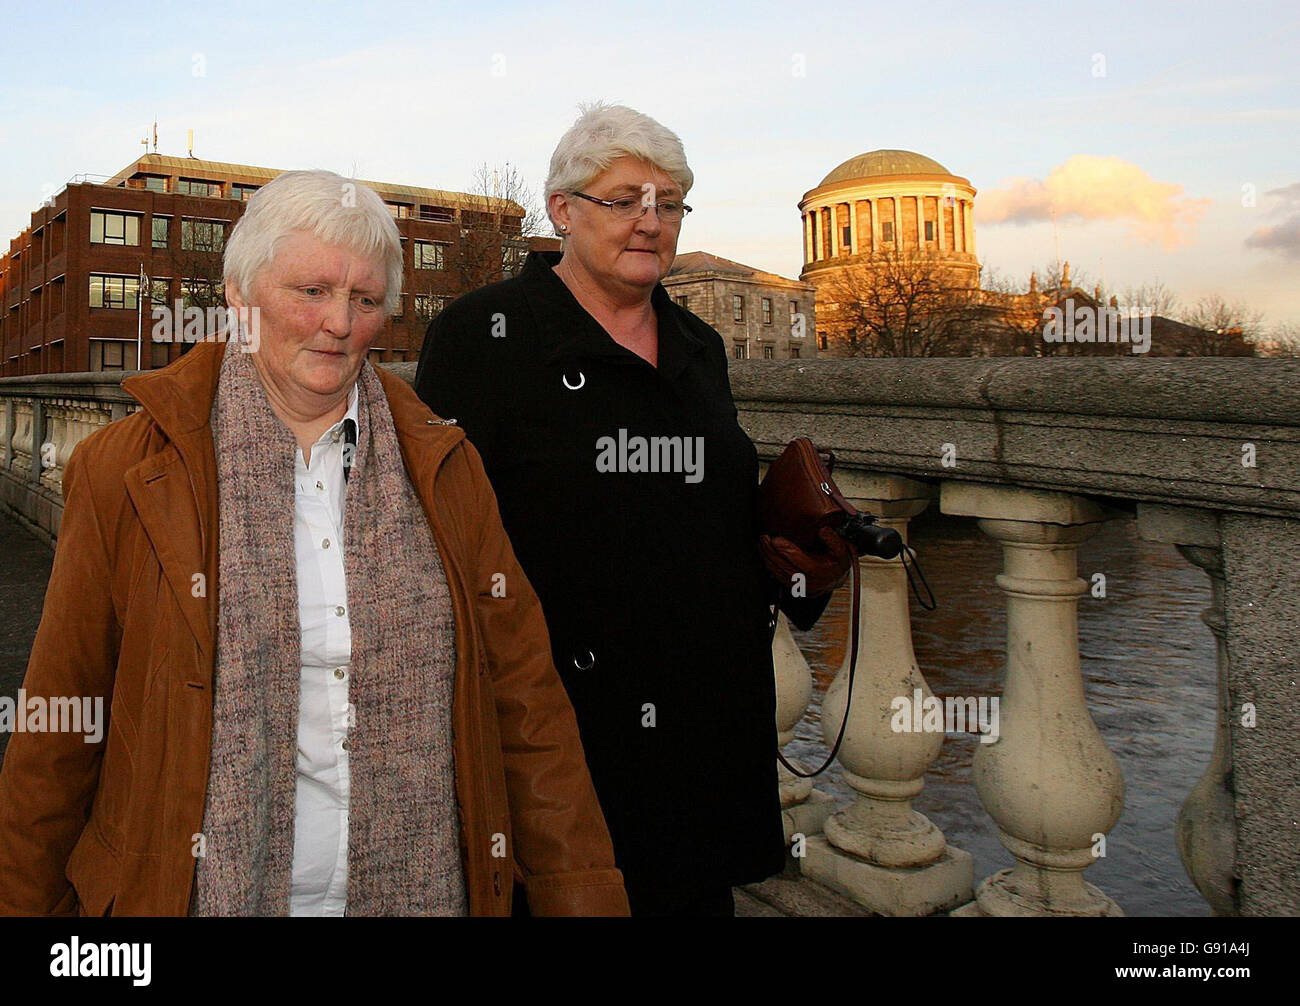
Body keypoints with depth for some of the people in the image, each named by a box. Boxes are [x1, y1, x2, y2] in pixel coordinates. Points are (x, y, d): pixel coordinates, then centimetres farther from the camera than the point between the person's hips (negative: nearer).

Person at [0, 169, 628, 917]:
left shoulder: (445, 467, -1)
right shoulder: (128, 470, -6)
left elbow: (526, 704, -3)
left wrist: (584, 898, -5)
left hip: (417, 890, 2)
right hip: (201, 890, -1)